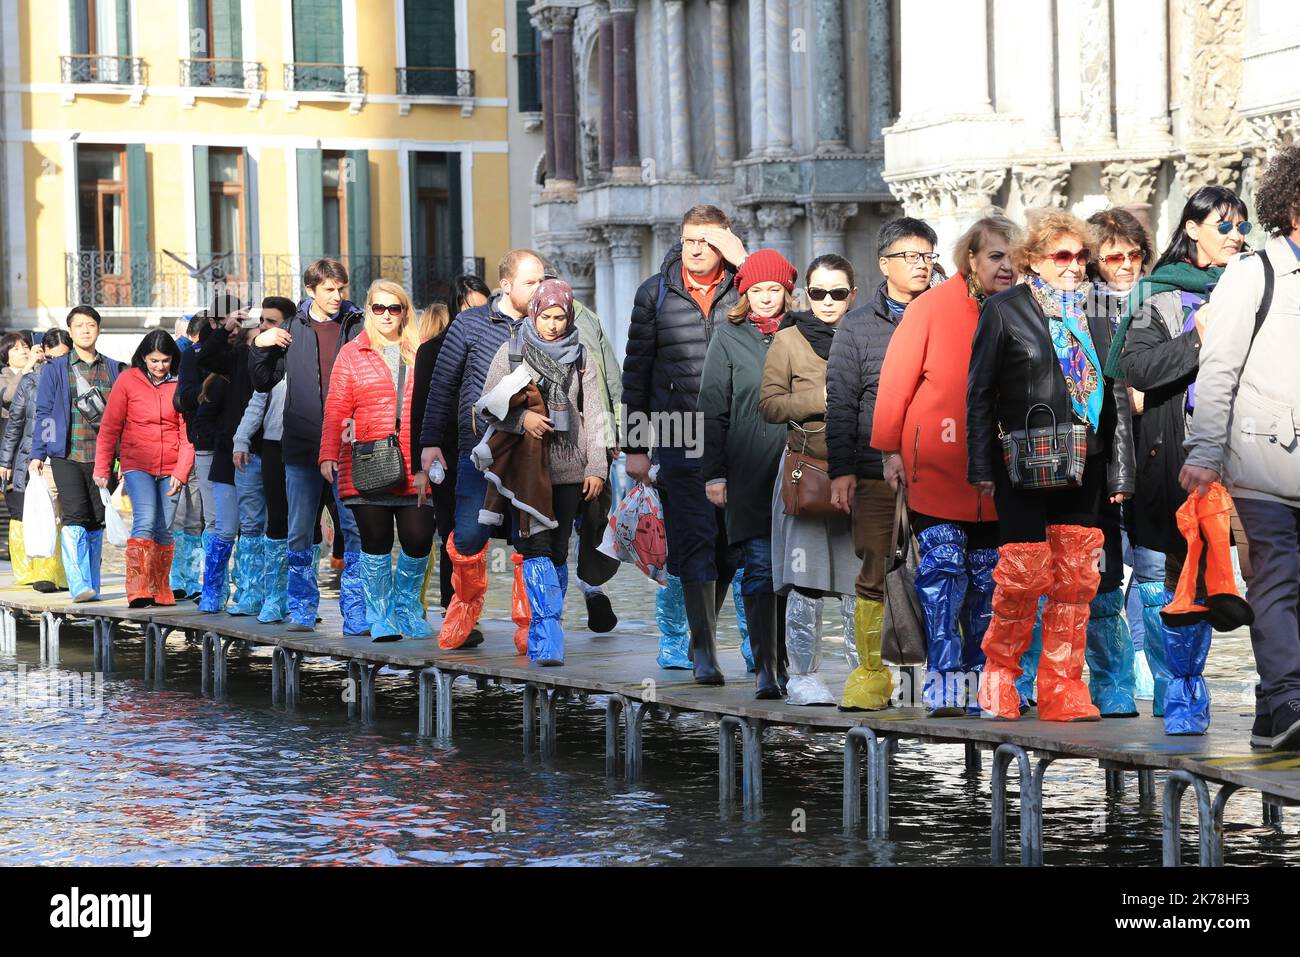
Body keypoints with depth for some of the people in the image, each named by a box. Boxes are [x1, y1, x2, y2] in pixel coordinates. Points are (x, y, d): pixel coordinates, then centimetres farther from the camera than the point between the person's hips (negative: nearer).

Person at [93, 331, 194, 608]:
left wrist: (181, 472, -5)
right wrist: (102, 468, 0)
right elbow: (110, 427, 3)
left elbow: (187, 432, 3)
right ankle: (138, 590, -22)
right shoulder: (127, 381, 0)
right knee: (145, 520, -18)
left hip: (170, 468, 2)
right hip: (137, 465, -2)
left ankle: (161, 591, 15)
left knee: (164, 529, 5)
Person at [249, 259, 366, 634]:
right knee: (300, 533, 6)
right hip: (302, 447, 2)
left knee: (356, 530, -4)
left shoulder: (357, 326, 4)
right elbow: (263, 382, 14)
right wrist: (259, 346, -1)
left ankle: (356, 614, 1)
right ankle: (302, 611, 15)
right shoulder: (292, 330, 9)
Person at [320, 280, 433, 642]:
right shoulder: (352, 354, 8)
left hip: (414, 467, 1)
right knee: (376, 541, 0)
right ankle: (380, 616, 12)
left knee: (419, 540, -3)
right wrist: (329, 454, -7)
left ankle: (406, 607, 20)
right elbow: (336, 409, 3)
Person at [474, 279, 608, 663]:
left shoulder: (580, 360, 10)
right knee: (537, 546, -14)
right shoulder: (511, 354, 6)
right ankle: (548, 638, -21)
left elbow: (593, 416, 8)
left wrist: (597, 467, 0)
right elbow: (487, 405, 4)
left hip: (569, 469, 2)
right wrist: (522, 418, -14)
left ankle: (540, 632, 12)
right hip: (528, 468, -2)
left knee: (558, 551, 3)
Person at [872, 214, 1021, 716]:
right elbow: (896, 379, -3)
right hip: (936, 473, -4)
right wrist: (890, 450, -3)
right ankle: (945, 683, -7)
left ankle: (980, 684, 14)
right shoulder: (932, 308, -4)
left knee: (988, 582, 7)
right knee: (942, 572, -8)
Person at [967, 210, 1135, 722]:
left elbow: (1117, 394, 14)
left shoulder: (1096, 315, 13)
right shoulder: (1004, 311, 1)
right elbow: (980, 393, 0)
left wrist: (1120, 470, 9)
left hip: (1083, 467, 4)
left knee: (1076, 579, 2)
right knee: (1025, 574, -7)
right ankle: (1000, 674, 12)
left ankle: (1063, 690, 8)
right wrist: (982, 468, -5)